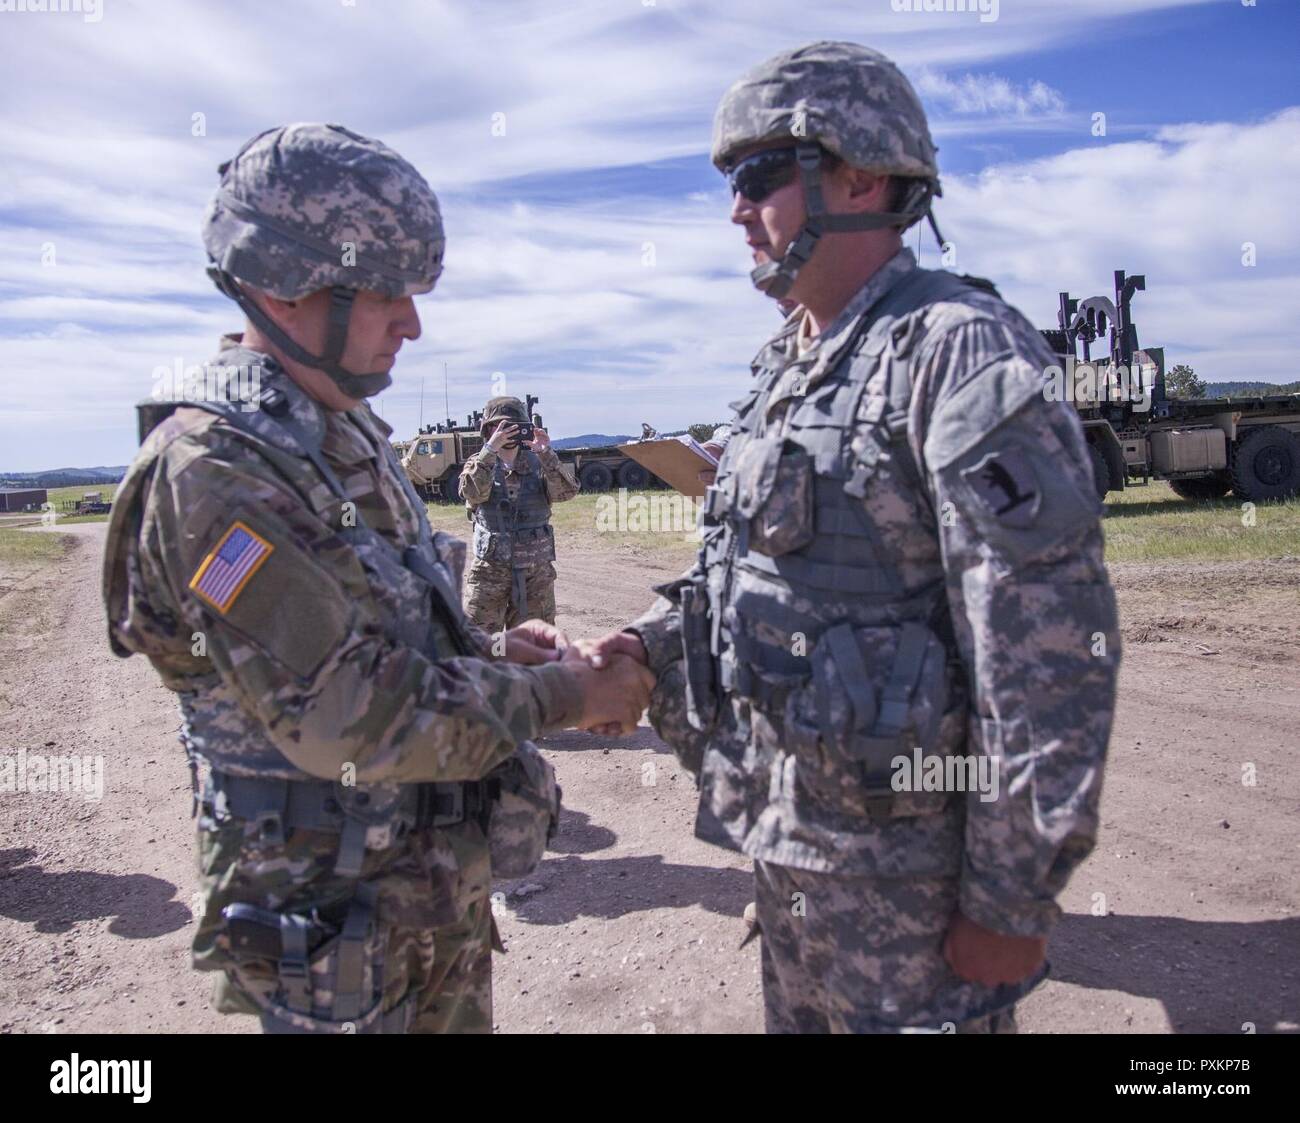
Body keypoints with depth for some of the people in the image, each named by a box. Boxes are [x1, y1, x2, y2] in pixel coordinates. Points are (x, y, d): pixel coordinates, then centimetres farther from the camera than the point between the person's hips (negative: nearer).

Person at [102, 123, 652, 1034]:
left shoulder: (350, 439, 5)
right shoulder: (209, 468, -22)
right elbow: (342, 716, -27)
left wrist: (493, 653, 0)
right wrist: (560, 695, -19)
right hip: (337, 925, -8)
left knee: (462, 1019, 23)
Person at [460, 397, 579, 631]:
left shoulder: (538, 464, 3)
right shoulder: (478, 463, 1)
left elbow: (567, 492, -13)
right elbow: (472, 492, -20)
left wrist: (547, 454, -25)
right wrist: (490, 450, -28)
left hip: (536, 570, 1)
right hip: (490, 569, -1)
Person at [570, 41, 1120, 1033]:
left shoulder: (959, 348, -17)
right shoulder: (784, 370, 10)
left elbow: (1052, 650, -21)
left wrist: (1013, 901, -18)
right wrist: (653, 642, 1)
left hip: (902, 865, -8)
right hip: (783, 839, 8)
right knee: (797, 1014, 24)